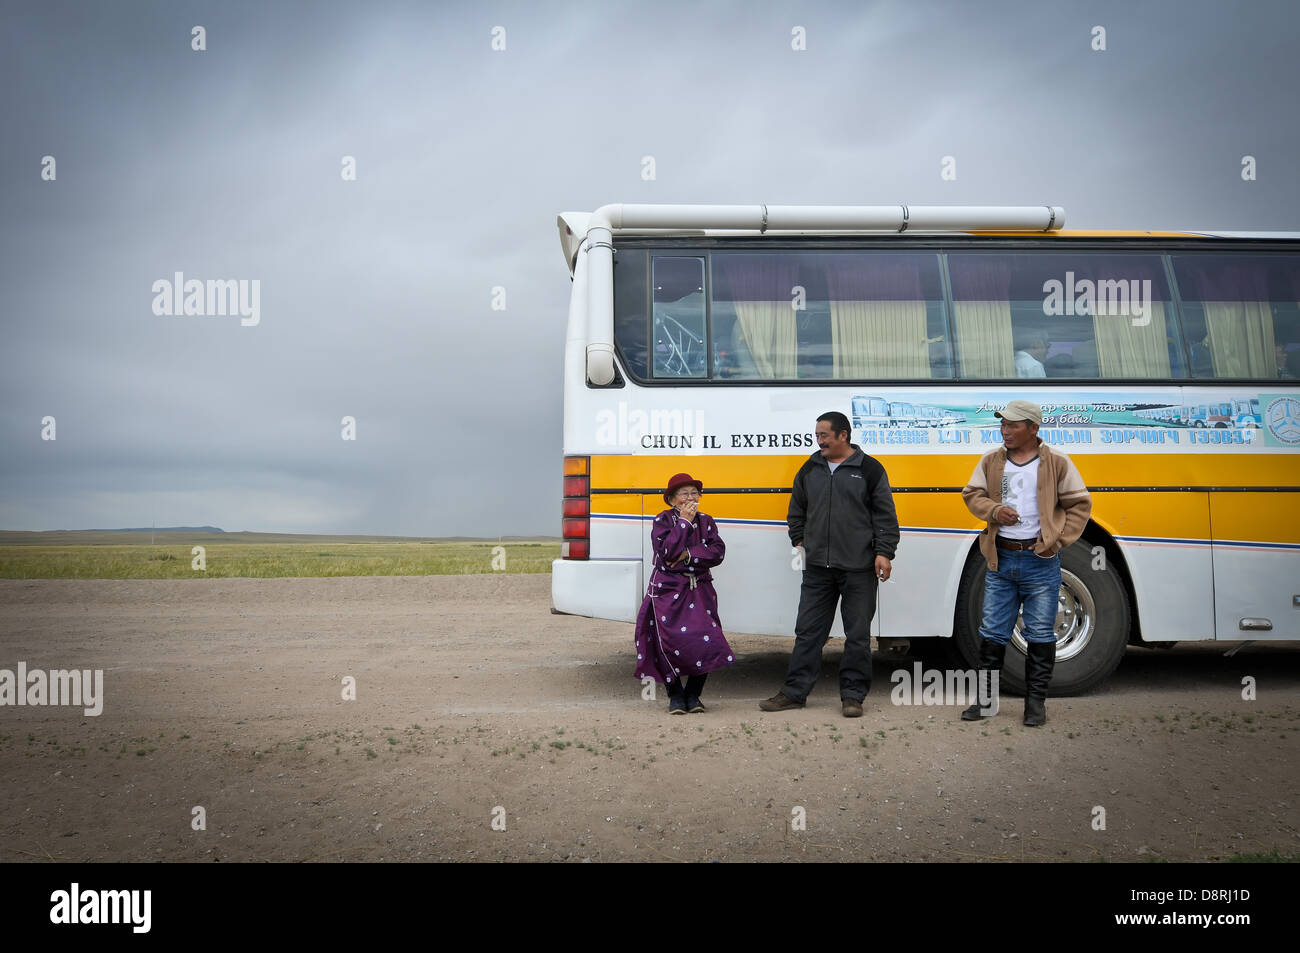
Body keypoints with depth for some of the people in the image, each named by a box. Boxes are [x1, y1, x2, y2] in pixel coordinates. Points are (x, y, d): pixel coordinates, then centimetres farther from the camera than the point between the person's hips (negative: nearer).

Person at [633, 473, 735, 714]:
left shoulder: (706, 522, 11)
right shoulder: (663, 520, 1)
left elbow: (717, 552, -4)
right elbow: (667, 552, -16)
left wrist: (688, 555, -15)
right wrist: (684, 521, -12)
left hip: (699, 590, 3)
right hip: (668, 590, -3)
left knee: (705, 638, -11)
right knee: (671, 640, -12)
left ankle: (693, 694, 6)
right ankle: (675, 695, 6)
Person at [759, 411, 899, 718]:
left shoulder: (870, 469, 1)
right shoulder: (809, 470, 12)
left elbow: (885, 515, 0)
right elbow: (796, 511, 24)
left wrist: (884, 552, -8)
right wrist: (799, 541, 13)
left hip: (859, 569, -3)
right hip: (817, 567, 4)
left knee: (857, 635, 3)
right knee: (808, 630, 5)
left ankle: (853, 695, 12)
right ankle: (794, 691, 12)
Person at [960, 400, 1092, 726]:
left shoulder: (1057, 463, -2)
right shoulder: (991, 461, 7)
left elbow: (1080, 504, 2)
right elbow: (972, 494, 11)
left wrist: (1057, 540, -8)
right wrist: (995, 511, -10)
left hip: (1040, 561, -3)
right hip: (1001, 558, 3)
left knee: (1040, 635, 5)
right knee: (992, 632, 6)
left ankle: (1036, 702, 15)